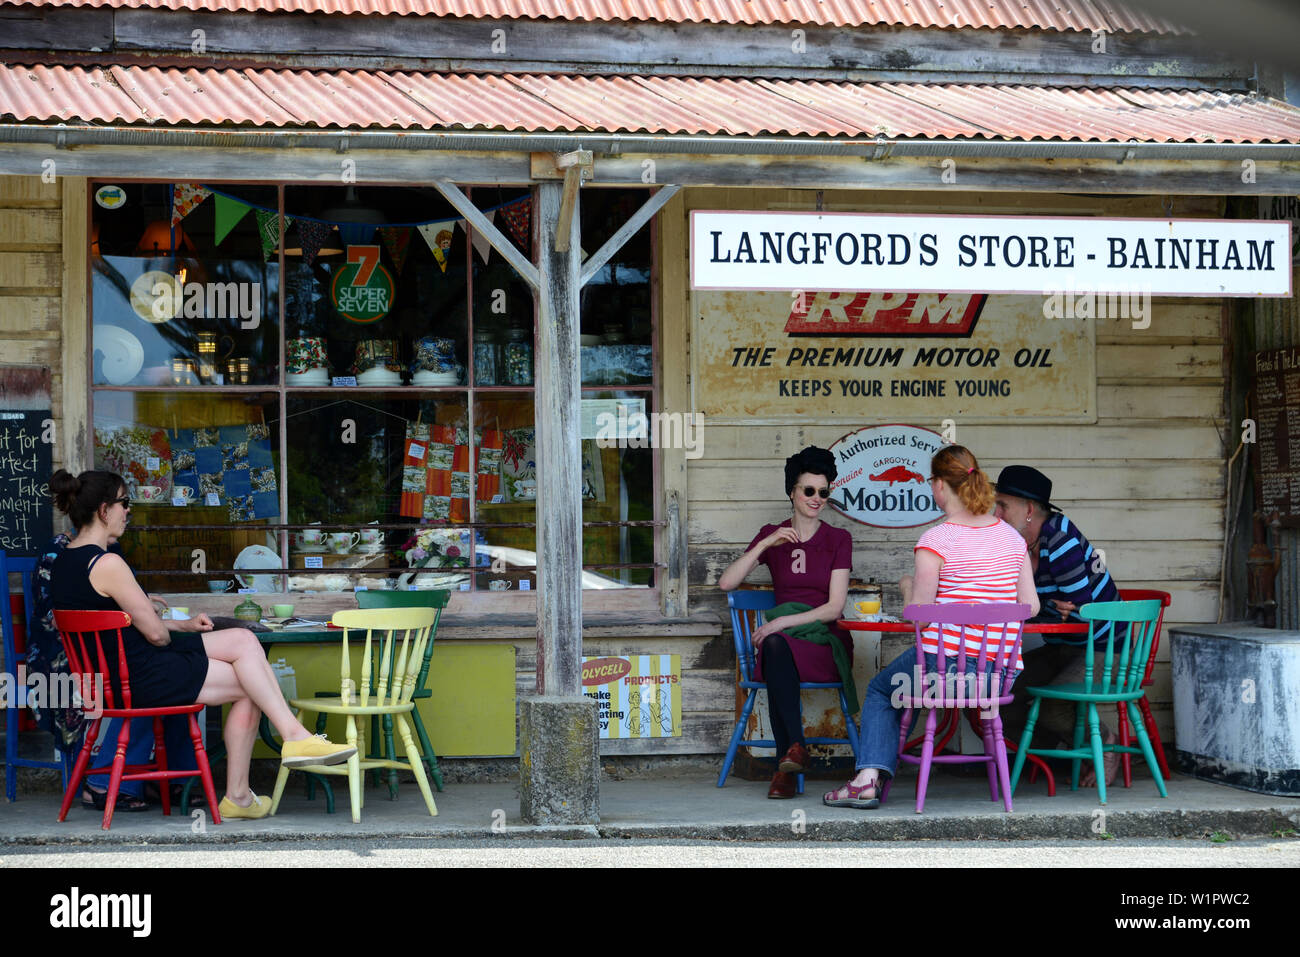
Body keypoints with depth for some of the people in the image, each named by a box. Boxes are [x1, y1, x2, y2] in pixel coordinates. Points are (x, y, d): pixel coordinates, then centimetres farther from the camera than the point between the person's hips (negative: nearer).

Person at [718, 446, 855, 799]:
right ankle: (796, 748, -39)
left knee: (777, 645, -36)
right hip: (783, 641, 2)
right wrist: (767, 544, -10)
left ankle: (786, 765, -38)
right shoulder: (771, 535, 13)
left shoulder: (838, 540, 6)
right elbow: (726, 582, 0)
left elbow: (835, 607, -4)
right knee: (775, 648, -37)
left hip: (825, 642, -2)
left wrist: (784, 622, -16)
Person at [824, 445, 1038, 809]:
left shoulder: (936, 540, -11)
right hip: (1001, 669, 6)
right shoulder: (1011, 536, 7)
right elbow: (1030, 605, 8)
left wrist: (908, 591, 9)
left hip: (947, 663, -6)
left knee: (881, 689, 26)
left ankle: (869, 778, 12)